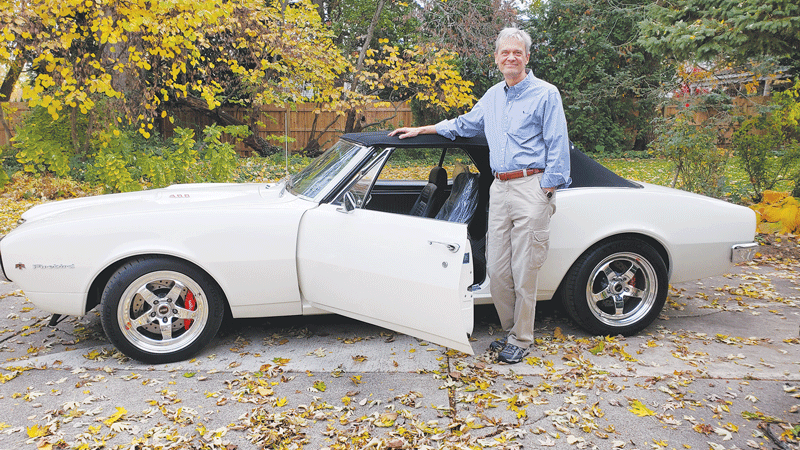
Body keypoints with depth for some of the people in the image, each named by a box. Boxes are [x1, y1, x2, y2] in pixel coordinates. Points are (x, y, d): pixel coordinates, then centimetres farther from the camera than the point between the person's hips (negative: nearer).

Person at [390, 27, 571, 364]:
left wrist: (546, 192, -10)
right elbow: (464, 124, 32)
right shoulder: (493, 96, 19)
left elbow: (557, 146, -3)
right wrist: (421, 130, 29)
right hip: (499, 188, 6)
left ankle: (521, 339, 11)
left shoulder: (546, 94, 1)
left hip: (531, 187, -6)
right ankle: (510, 331, 22)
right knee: (497, 269, 5)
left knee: (524, 271, -3)